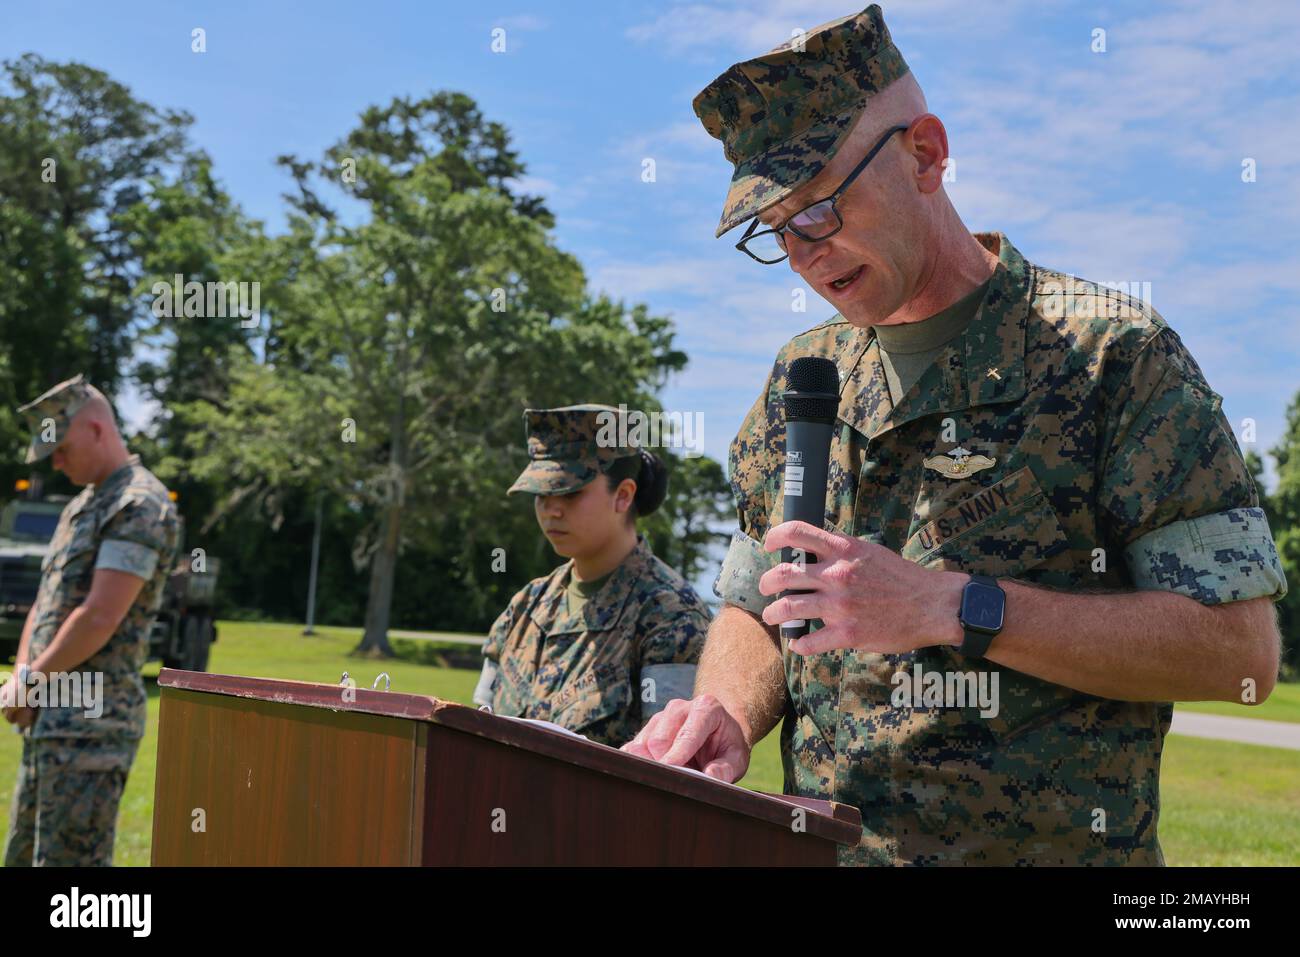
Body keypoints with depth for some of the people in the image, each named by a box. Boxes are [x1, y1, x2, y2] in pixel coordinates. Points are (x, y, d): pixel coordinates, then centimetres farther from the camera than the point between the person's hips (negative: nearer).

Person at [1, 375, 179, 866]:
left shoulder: (140, 505, -12)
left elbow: (99, 617, -19)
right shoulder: (80, 507, 19)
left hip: (92, 724, -10)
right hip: (47, 722, 10)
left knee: (68, 859, -8)